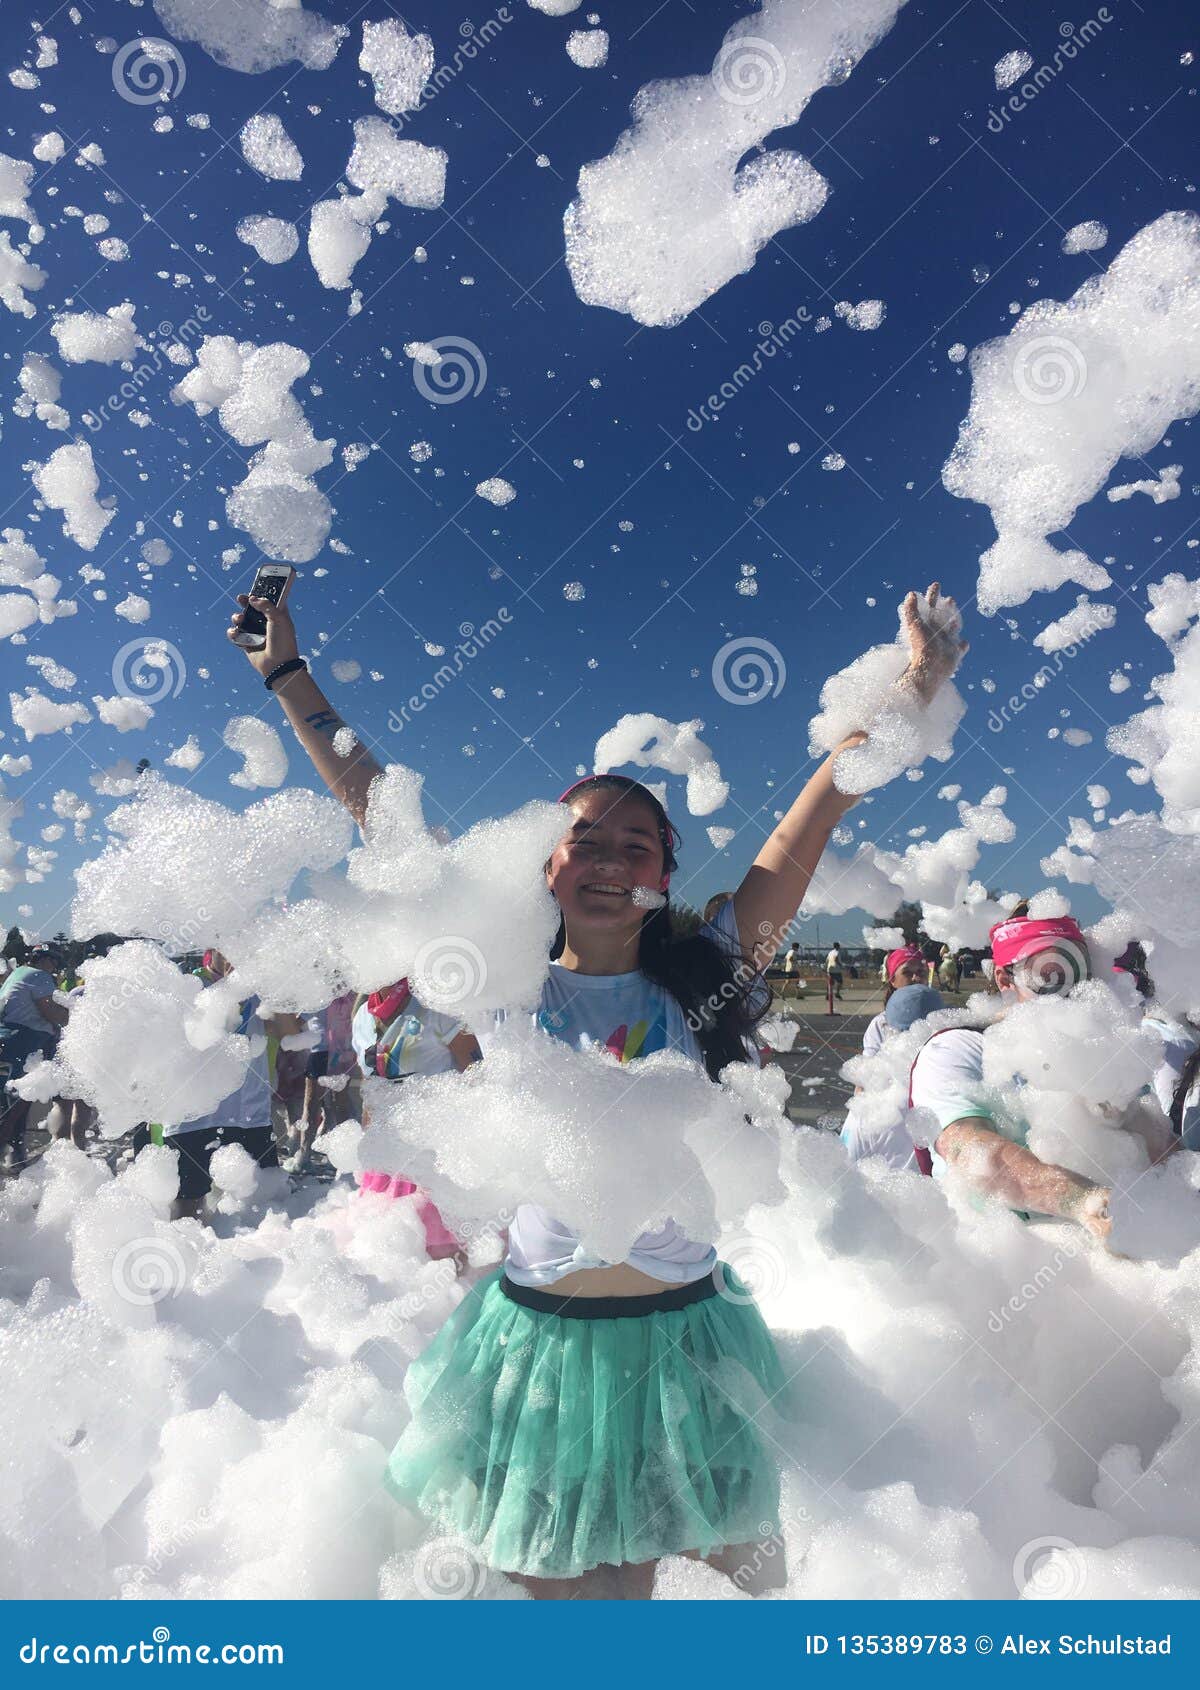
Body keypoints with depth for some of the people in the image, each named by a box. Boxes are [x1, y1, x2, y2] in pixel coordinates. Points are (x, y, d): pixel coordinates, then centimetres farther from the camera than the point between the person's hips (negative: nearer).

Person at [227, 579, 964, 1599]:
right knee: (543, 1576, 18)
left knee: (634, 1574, 20)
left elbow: (815, 817, -13)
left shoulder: (696, 982, -9)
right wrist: (286, 670, -1)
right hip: (534, 1328, 1)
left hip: (676, 1333, 0)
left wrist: (914, 689, -15)